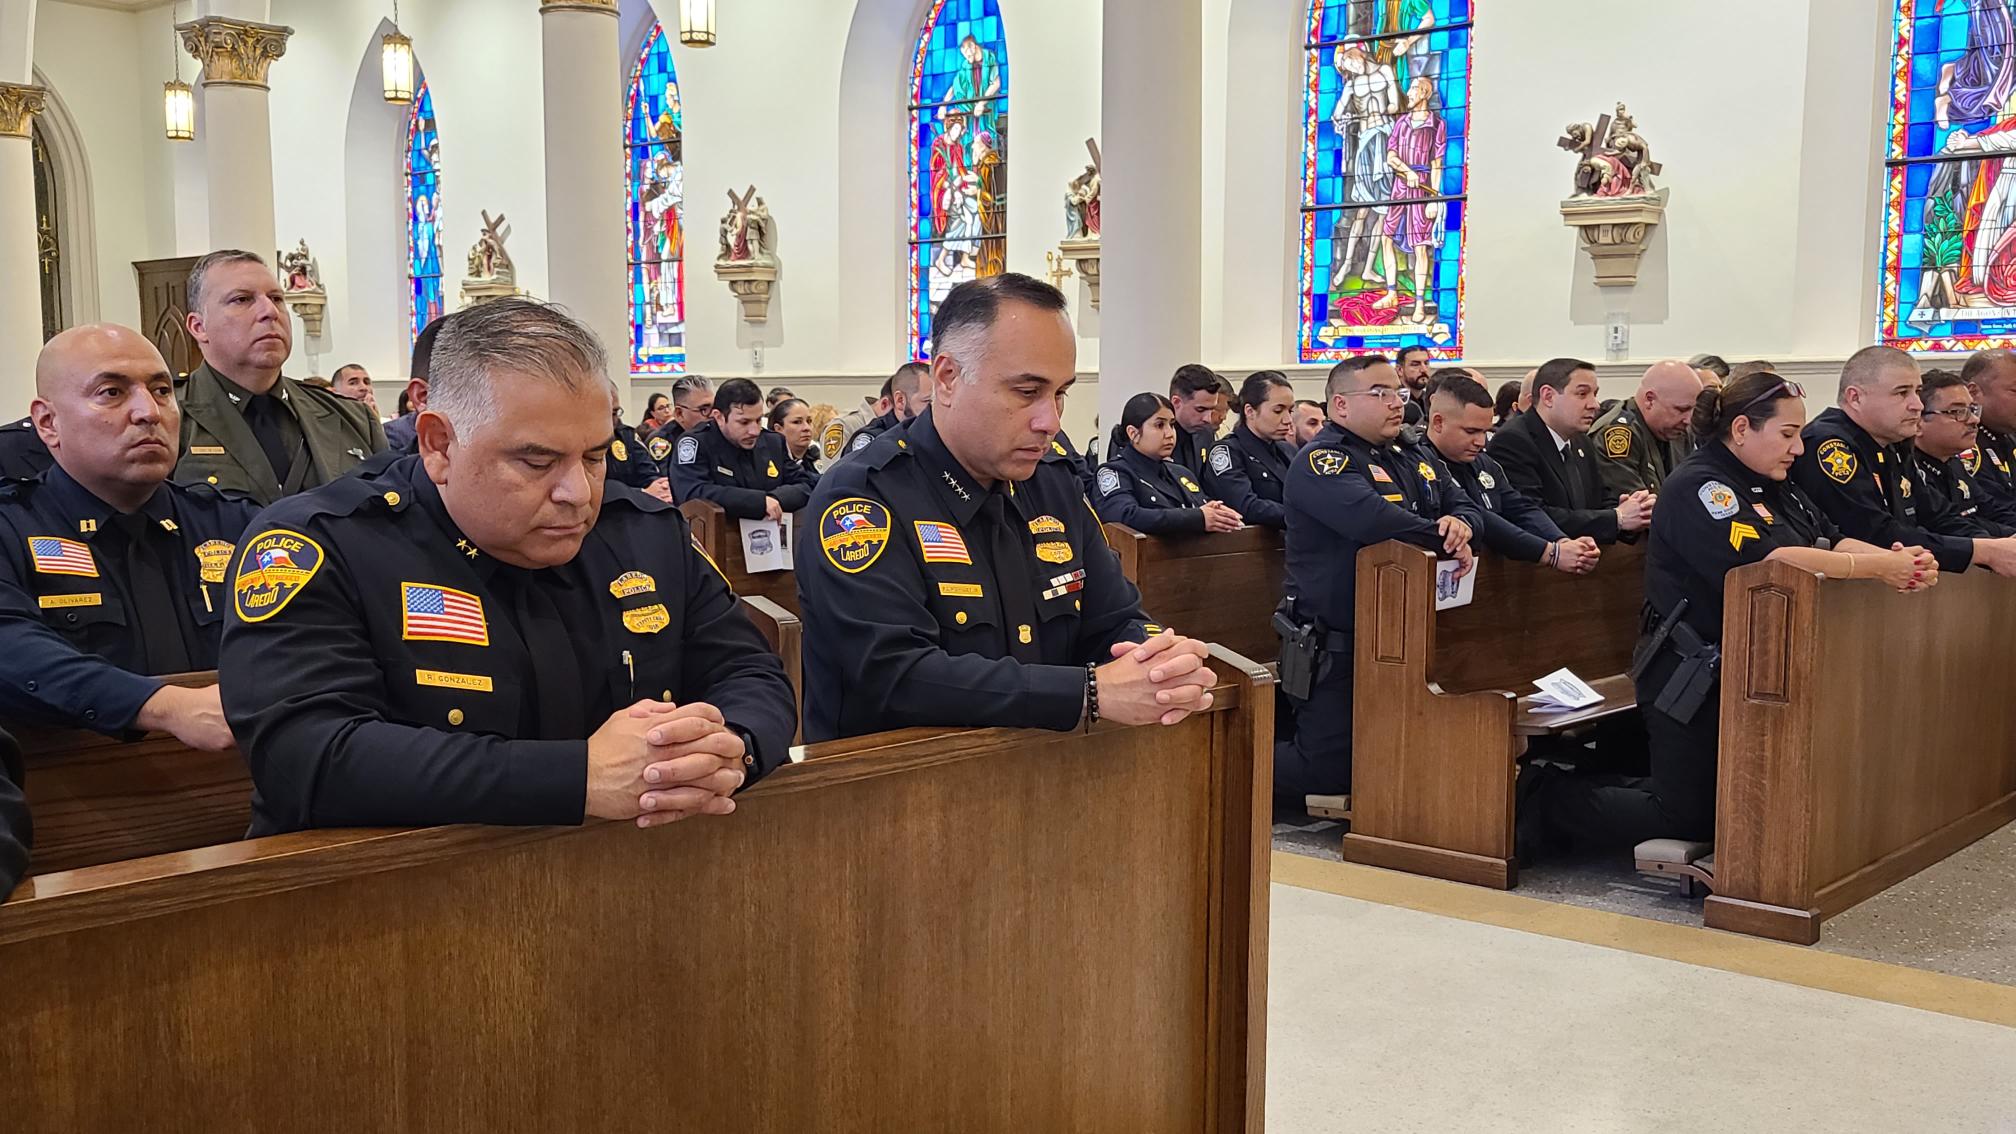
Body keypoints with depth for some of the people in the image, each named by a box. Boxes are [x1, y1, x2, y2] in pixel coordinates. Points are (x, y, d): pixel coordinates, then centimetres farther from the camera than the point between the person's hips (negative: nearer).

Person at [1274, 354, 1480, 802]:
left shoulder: (1410, 463, 14)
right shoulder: (1322, 461, -15)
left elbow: (1467, 506, 13)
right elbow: (1370, 518, -31)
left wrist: (1460, 523, -12)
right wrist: (1444, 540, -19)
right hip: (1334, 647, -9)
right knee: (1331, 770, -9)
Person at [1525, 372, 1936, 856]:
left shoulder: (1775, 488, 13)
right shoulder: (1698, 487, -17)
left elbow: (1832, 543, 5)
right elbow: (1766, 561, -29)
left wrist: (1902, 561, -15)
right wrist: (1878, 567, -26)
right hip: (1693, 679, -10)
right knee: (1687, 817, -4)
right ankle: (1545, 800, 9)